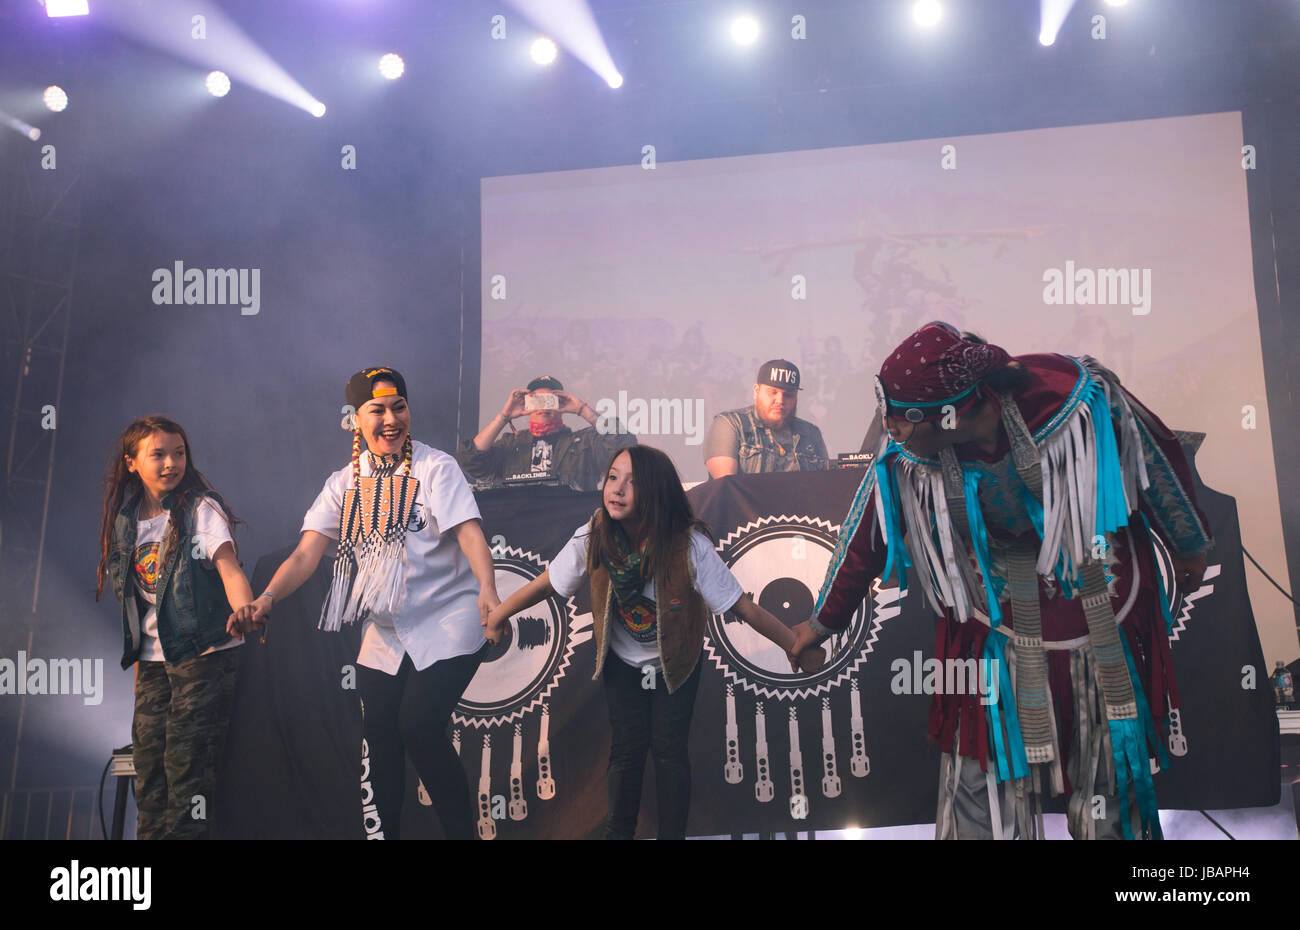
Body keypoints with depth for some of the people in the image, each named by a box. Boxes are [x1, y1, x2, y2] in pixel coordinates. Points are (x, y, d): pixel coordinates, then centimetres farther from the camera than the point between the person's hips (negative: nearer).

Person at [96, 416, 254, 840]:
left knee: (187, 761, -4)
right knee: (148, 757, 7)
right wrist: (137, 655, 15)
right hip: (152, 658, 6)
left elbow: (229, 568, -19)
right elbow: (132, 593, 16)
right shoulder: (126, 519, 10)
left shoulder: (200, 509, -7)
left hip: (202, 653, -6)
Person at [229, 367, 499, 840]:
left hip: (447, 623, -5)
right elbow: (306, 553, -2)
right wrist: (266, 599, -20)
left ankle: (463, 830, -1)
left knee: (419, 724, -17)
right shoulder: (345, 482, 6)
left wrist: (487, 590, -37)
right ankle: (382, 831, 24)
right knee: (379, 739, 5)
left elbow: (469, 533, -19)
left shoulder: (436, 467, -6)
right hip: (384, 632, 5)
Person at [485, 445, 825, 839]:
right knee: (627, 748, 2)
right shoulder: (592, 538, -24)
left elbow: (742, 606, -26)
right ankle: (618, 832, 24)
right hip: (623, 662, 2)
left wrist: (796, 645, -25)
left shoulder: (689, 545, -31)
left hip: (677, 662, -1)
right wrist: (499, 613, -1)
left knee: (669, 749, -2)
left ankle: (672, 834, 18)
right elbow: (546, 584, -9)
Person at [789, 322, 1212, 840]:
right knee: (987, 776, 3)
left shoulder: (1078, 395, -27)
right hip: (998, 629, 0)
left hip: (1104, 617, 0)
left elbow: (1158, 455, -7)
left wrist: (1188, 545, 9)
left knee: (1110, 770, 16)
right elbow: (866, 538, -3)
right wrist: (824, 622, 10)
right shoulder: (903, 455, -21)